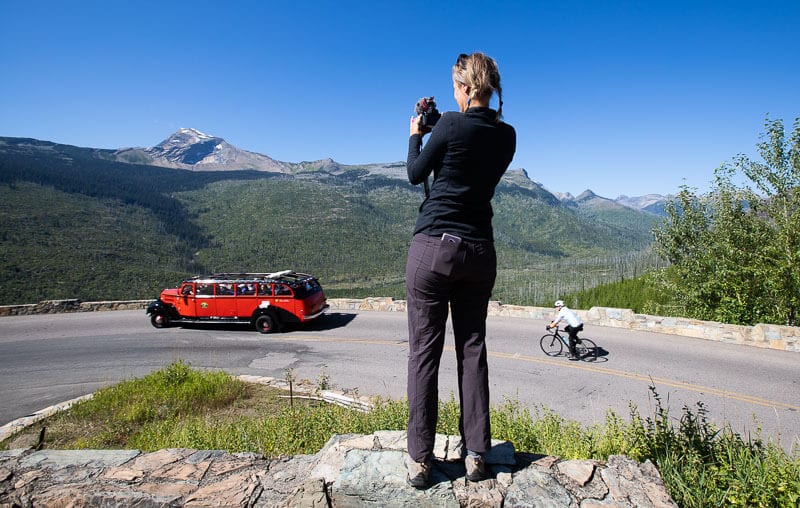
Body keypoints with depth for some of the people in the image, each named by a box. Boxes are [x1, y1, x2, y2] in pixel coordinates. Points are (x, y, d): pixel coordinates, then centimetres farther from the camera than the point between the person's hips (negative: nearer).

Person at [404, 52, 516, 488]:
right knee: (472, 348, 11)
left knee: (424, 350, 2)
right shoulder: (507, 136, 7)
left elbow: (415, 174, 3)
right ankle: (476, 453, 17)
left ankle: (419, 459, 9)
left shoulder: (451, 124, -8)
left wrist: (415, 135, 20)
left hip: (433, 247, -5)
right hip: (480, 251, 5)